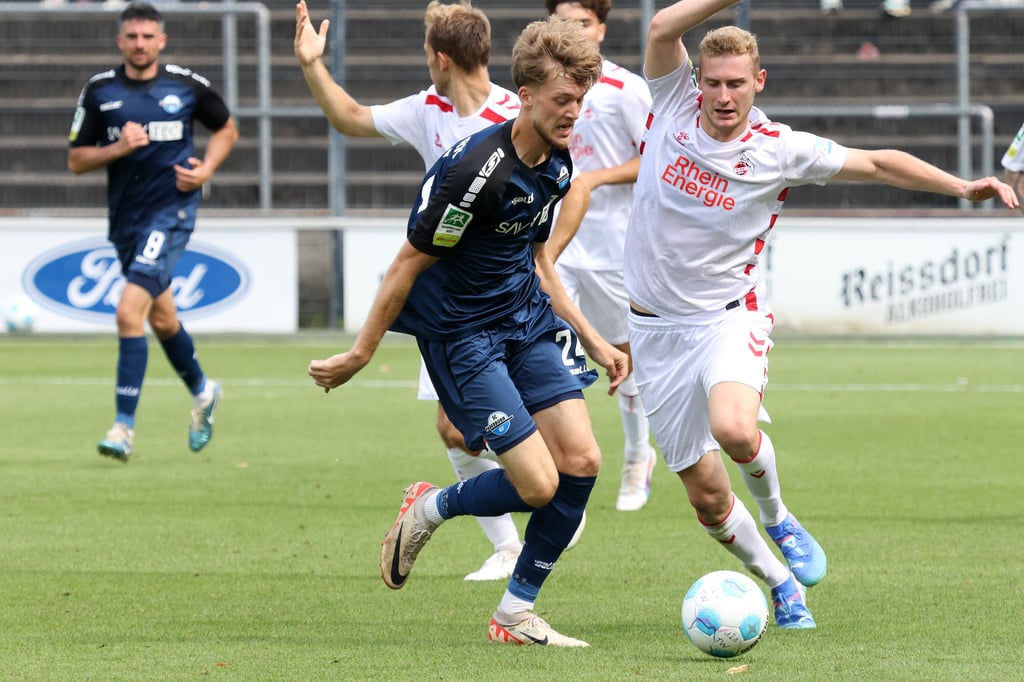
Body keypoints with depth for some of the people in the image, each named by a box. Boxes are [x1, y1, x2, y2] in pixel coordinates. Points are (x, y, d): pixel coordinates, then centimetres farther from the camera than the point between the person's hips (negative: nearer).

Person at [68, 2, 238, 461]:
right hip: (125, 217, 4)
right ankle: (202, 392, 45)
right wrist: (118, 148, -14)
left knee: (130, 311, -19)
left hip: (172, 212, -4)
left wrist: (207, 168, -3)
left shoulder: (187, 86, -2)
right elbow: (76, 161, 3)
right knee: (162, 318, 18)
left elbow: (227, 129, 15)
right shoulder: (99, 92, 1)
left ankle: (124, 426, -18)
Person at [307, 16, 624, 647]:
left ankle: (516, 615, 10)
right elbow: (410, 263, -16)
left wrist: (592, 340, 17)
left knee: (582, 460, -4)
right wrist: (361, 354, -9)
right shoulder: (476, 169, -26)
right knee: (537, 485, -13)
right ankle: (429, 510, 19)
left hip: (528, 315, 8)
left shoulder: (557, 163, 1)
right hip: (459, 330, -8)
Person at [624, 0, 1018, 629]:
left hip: (730, 314, -2)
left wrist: (963, 187, -6)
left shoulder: (780, 149, -7)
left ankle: (777, 517, 1)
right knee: (706, 493, 2)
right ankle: (781, 584, 29)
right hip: (657, 326, 2)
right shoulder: (676, 105, -5)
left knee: (734, 429, -34)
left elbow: (877, 164, 2)